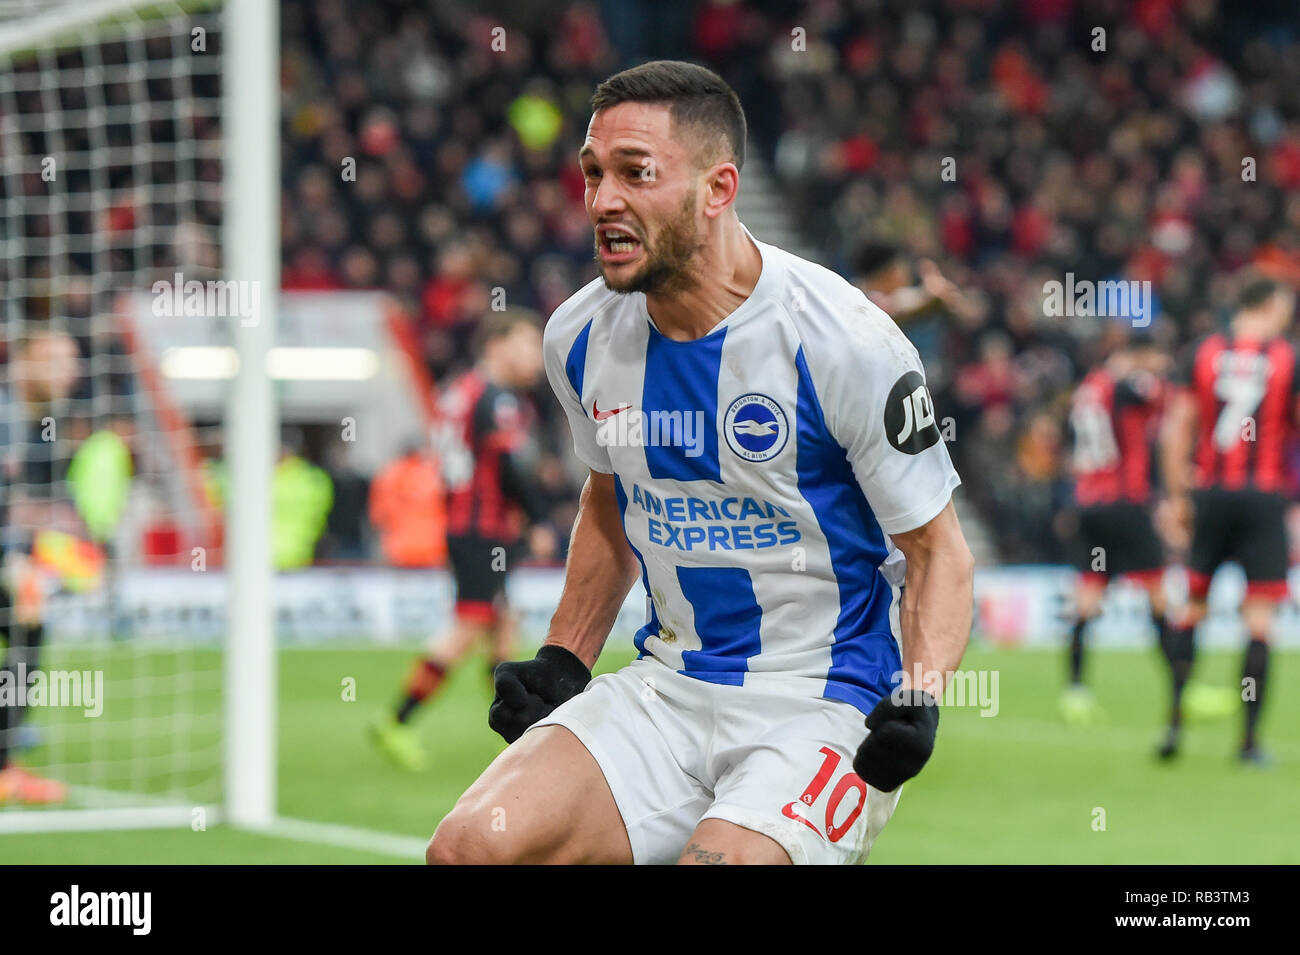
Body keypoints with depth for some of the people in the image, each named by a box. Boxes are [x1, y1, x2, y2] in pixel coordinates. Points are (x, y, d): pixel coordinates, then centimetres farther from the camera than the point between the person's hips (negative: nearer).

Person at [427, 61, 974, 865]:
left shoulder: (841, 340, -15)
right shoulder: (582, 337, 2)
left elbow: (939, 551, -6)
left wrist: (919, 700, -22)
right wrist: (561, 665, 13)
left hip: (826, 707, -5)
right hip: (666, 692, 5)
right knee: (470, 847, -17)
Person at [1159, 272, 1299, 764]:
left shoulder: (1202, 353, 4)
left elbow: (1177, 429, 4)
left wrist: (1178, 496, 10)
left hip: (1210, 494, 3)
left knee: (1193, 606, 13)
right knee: (1258, 616, 0)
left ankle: (1175, 718, 3)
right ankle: (1250, 737, -2)